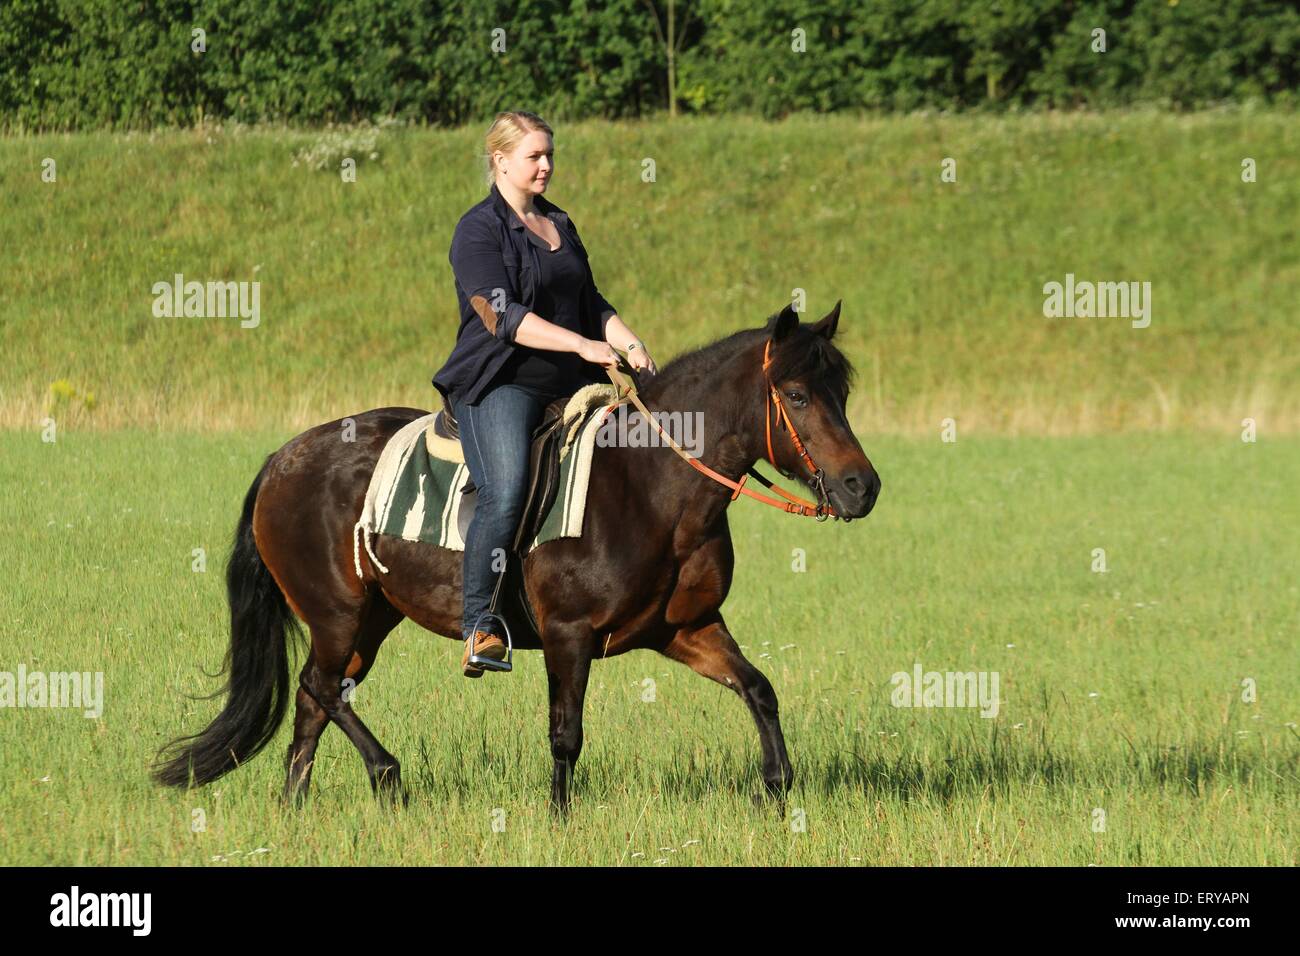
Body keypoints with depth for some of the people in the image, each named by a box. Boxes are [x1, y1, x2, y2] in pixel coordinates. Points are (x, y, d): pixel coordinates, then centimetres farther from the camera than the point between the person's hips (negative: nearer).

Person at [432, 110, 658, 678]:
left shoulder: (560, 226, 21)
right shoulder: (479, 230, -4)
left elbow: (591, 303, 25)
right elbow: (502, 316, -16)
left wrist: (628, 344, 5)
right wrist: (581, 344, -23)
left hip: (568, 385, 8)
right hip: (501, 382, -8)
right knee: (506, 496, -27)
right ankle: (477, 627, -29)